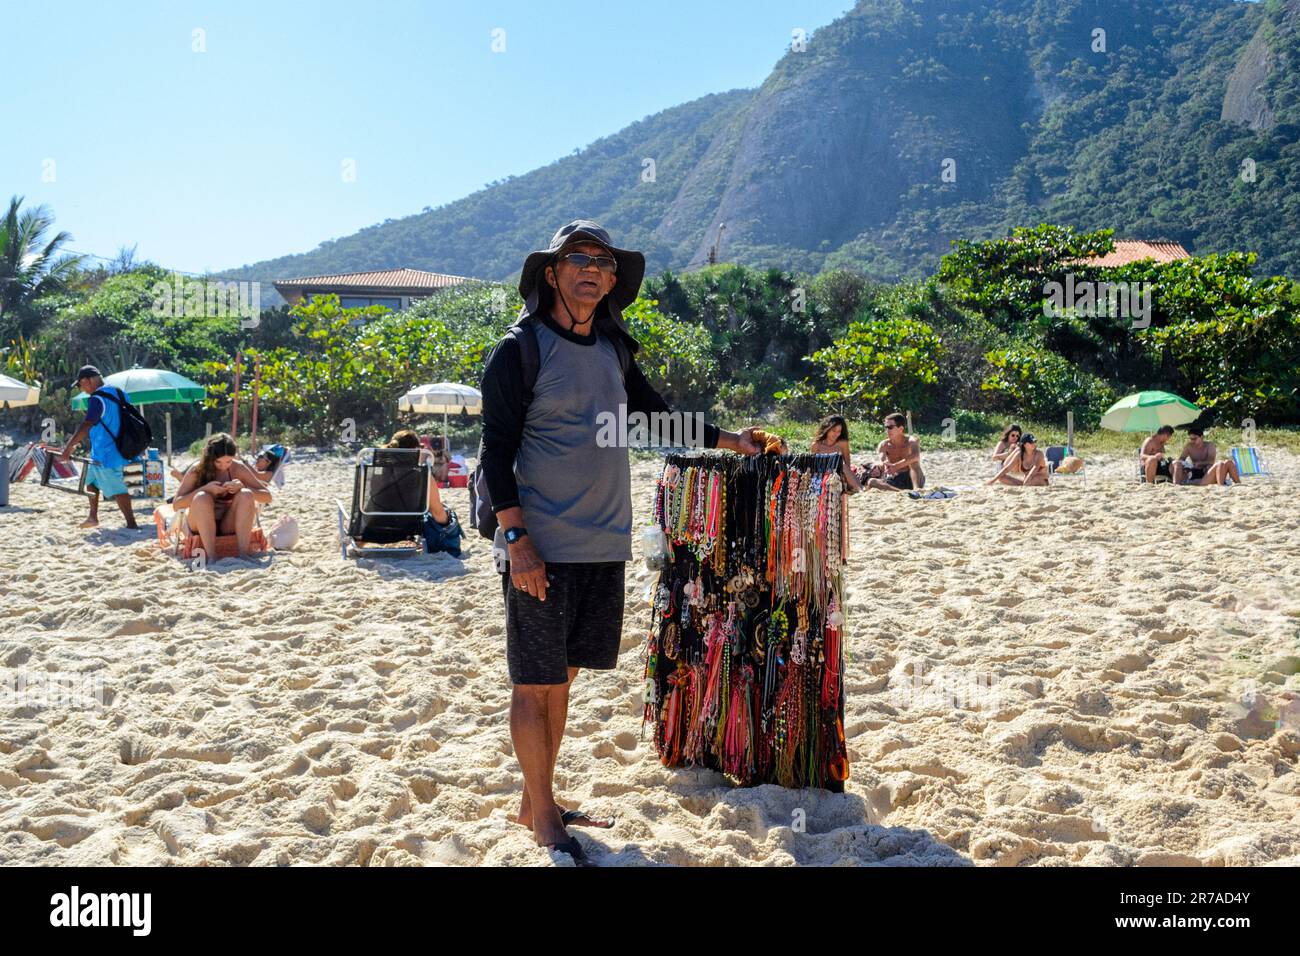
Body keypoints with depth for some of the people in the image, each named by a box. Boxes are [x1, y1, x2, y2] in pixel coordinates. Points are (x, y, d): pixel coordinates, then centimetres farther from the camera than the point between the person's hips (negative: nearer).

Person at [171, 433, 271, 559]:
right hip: (202, 527, -1)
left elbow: (267, 497, -2)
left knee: (246, 495, -24)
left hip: (229, 526, 1)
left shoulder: (238, 468, -3)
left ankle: (243, 551, -30)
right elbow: (176, 504, -10)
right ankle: (211, 555, -36)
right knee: (202, 497, -30)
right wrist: (205, 489, -23)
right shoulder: (197, 470, -7)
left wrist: (243, 487, -21)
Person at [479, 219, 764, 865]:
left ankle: (538, 802, 29)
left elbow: (655, 417, 26)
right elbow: (496, 453, -10)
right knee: (535, 683, 3)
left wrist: (727, 439, 25)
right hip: (544, 549, -6)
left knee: (562, 676, 15)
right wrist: (517, 541, -17)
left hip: (604, 547, 6)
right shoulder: (519, 351, -7)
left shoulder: (614, 351, 12)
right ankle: (542, 817, 18)